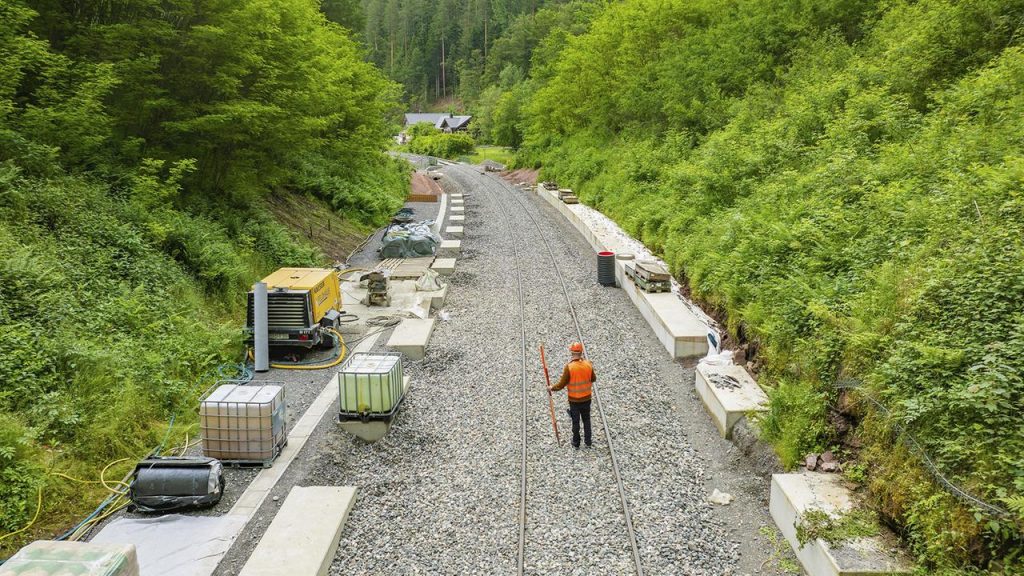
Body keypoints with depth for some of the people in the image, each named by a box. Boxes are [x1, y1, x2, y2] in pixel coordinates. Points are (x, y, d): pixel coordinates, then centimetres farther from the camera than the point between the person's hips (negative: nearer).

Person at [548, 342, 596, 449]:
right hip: (586, 399, 3)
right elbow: (594, 379, 5)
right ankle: (588, 441, 28)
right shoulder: (588, 364, -10)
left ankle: (576, 443, 26)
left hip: (574, 400, -3)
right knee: (586, 420, 20)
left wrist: (552, 388, 2)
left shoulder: (569, 367, -21)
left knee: (576, 421, 13)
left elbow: (562, 384, -15)